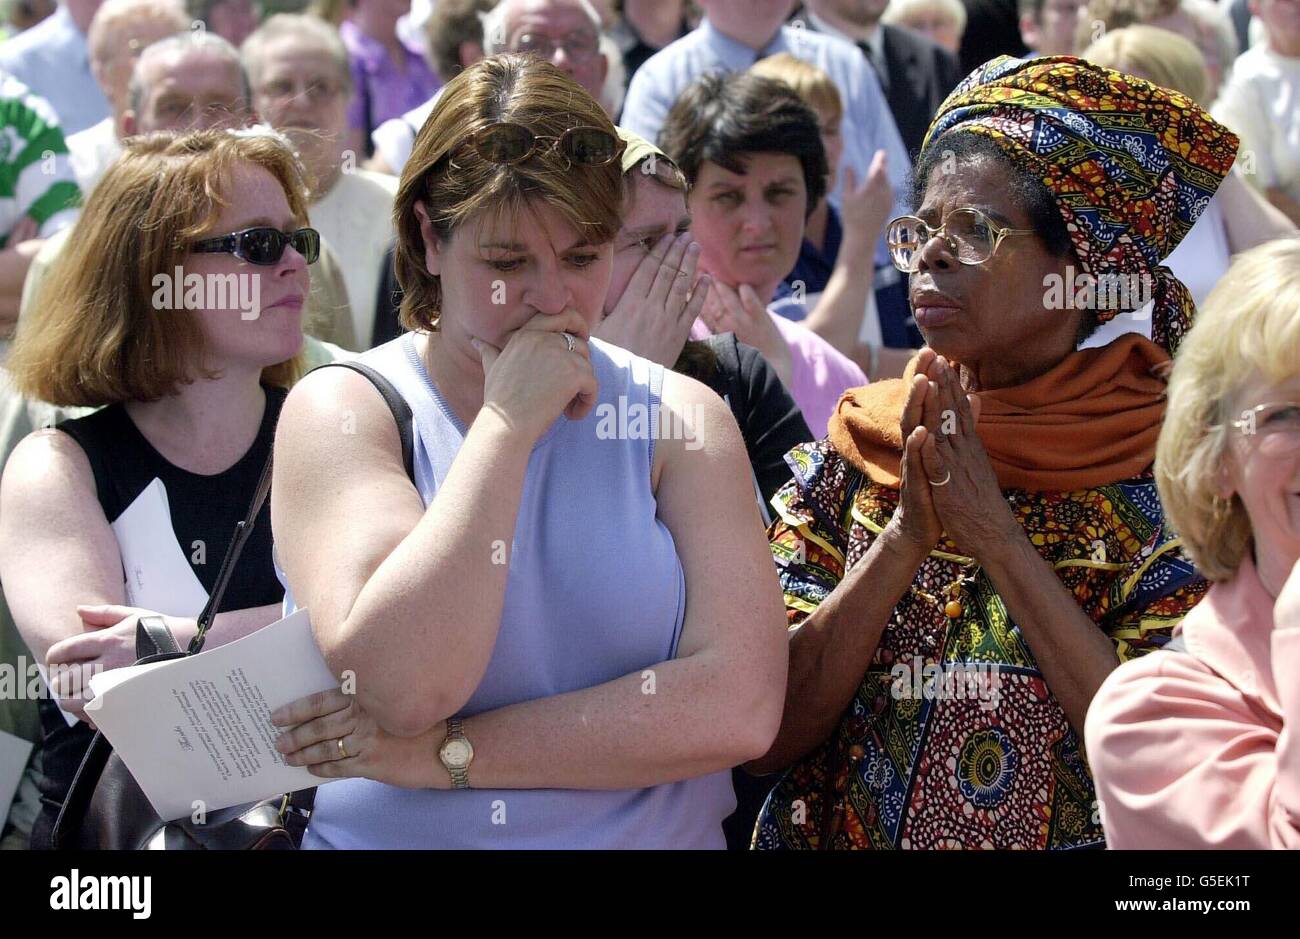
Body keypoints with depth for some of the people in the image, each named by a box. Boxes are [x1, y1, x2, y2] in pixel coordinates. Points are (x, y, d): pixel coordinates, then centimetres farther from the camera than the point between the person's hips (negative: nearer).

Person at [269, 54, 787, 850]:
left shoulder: (680, 416, 3)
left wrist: (446, 752, -12)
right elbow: (402, 690, -14)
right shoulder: (340, 410, -1)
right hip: (388, 837, 0)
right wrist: (507, 422, -13)